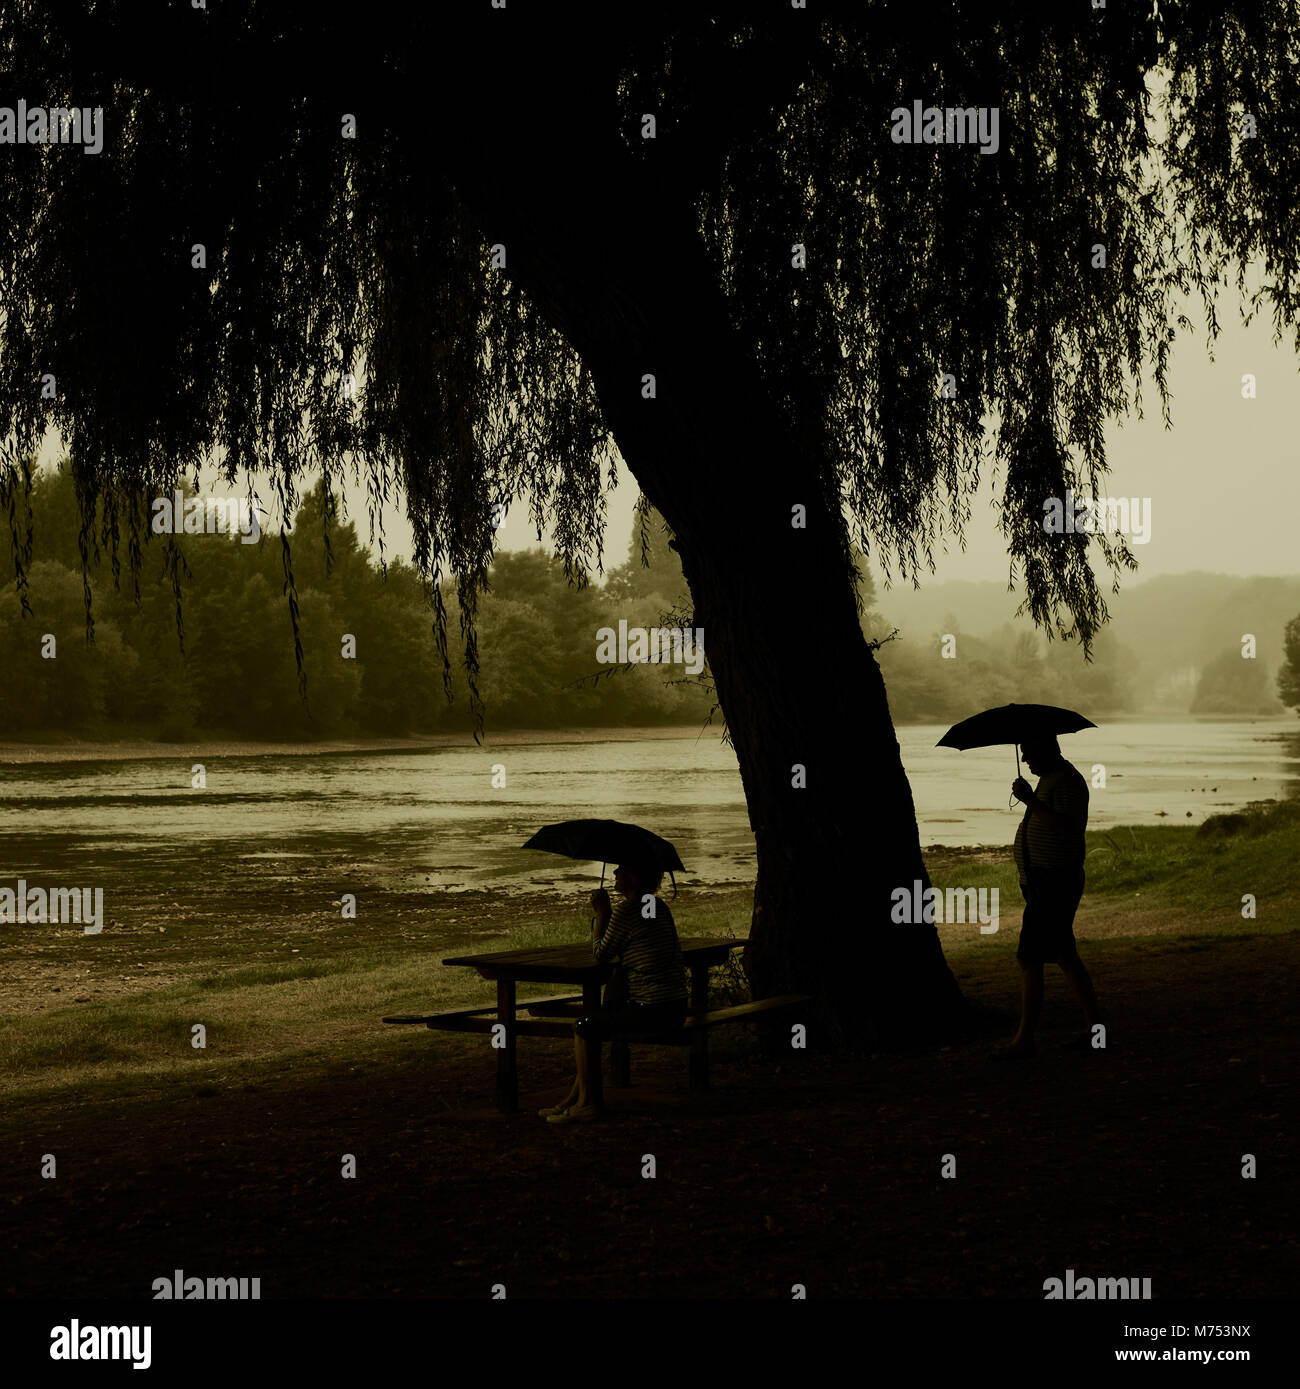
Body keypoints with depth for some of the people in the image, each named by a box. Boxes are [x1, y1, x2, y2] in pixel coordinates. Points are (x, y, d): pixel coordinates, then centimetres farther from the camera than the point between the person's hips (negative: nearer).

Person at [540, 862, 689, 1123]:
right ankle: (574, 1097, 26)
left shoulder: (628, 911, -16)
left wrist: (602, 912, 4)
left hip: (651, 1009, -10)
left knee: (584, 1027, 3)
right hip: (674, 1006, 10)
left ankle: (584, 1104, 9)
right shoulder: (658, 906, 14)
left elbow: (601, 953, -3)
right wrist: (605, 913, 10)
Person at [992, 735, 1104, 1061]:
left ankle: (1025, 1040, -6)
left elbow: (1066, 827, -29)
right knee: (1065, 957, 15)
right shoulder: (1050, 777, 16)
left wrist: (1030, 800, -27)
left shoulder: (1067, 781, -16)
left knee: (1029, 960, -9)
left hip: (1054, 884, -11)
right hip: (1043, 883, 11)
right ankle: (1095, 1025, 21)